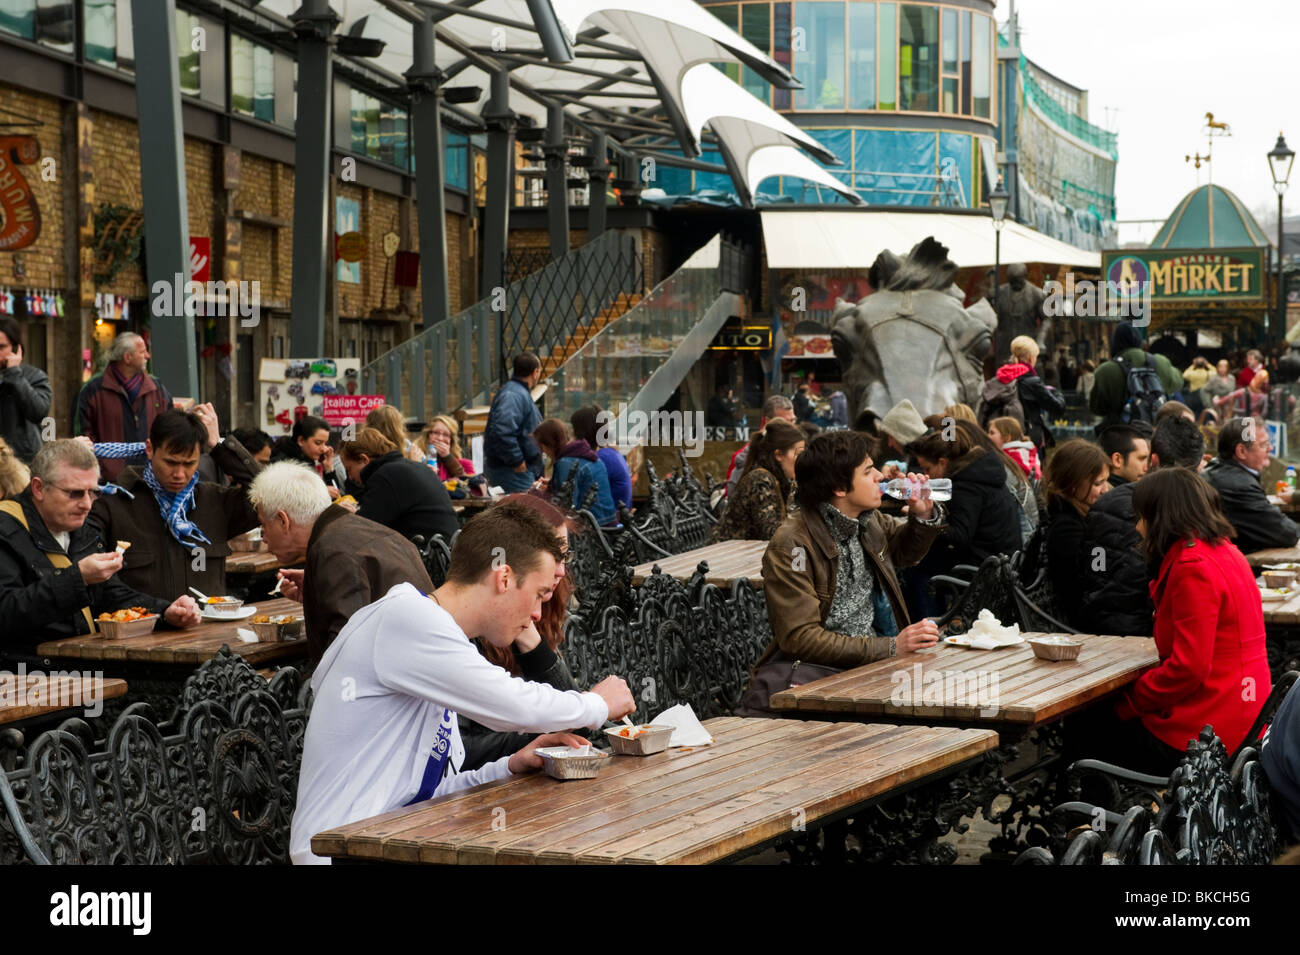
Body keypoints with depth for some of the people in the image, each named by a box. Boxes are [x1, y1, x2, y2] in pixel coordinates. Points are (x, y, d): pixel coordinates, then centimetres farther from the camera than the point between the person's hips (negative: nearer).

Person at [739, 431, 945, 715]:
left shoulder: (869, 521, 9)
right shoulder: (792, 545, -14)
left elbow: (905, 552, 33)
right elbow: (800, 637, -19)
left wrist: (924, 515, 10)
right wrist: (891, 647, -22)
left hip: (869, 659, 7)